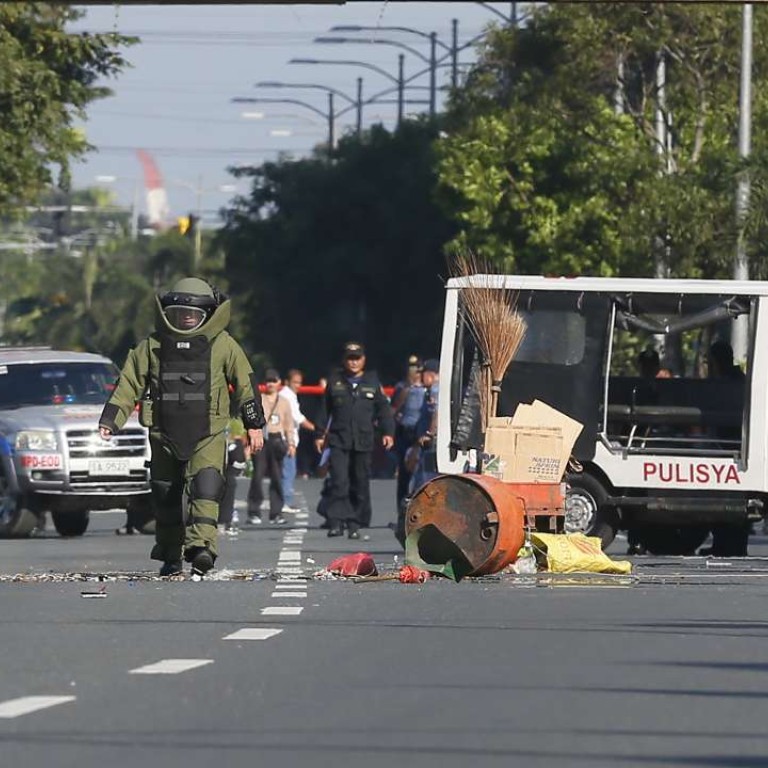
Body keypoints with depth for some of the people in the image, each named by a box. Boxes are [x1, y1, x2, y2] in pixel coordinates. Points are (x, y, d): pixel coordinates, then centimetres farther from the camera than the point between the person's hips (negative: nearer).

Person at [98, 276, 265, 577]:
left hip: (208, 435, -2)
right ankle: (170, 557, 19)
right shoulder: (152, 346, 6)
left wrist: (254, 425, 10)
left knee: (206, 486, -21)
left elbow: (245, 383, 10)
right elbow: (129, 383, 8)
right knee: (166, 495, 7)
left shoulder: (222, 344, 4)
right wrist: (110, 420, -1)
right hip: (164, 435, 2)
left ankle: (201, 548, -32)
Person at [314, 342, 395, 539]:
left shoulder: (372, 382, 10)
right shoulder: (335, 382, 9)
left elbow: (383, 409, 10)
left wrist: (388, 432, -2)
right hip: (339, 441, -1)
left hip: (363, 443, 1)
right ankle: (336, 522, -13)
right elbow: (324, 410, 13)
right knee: (339, 482, -12)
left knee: (360, 485, 4)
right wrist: (320, 434, 9)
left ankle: (354, 524, 12)